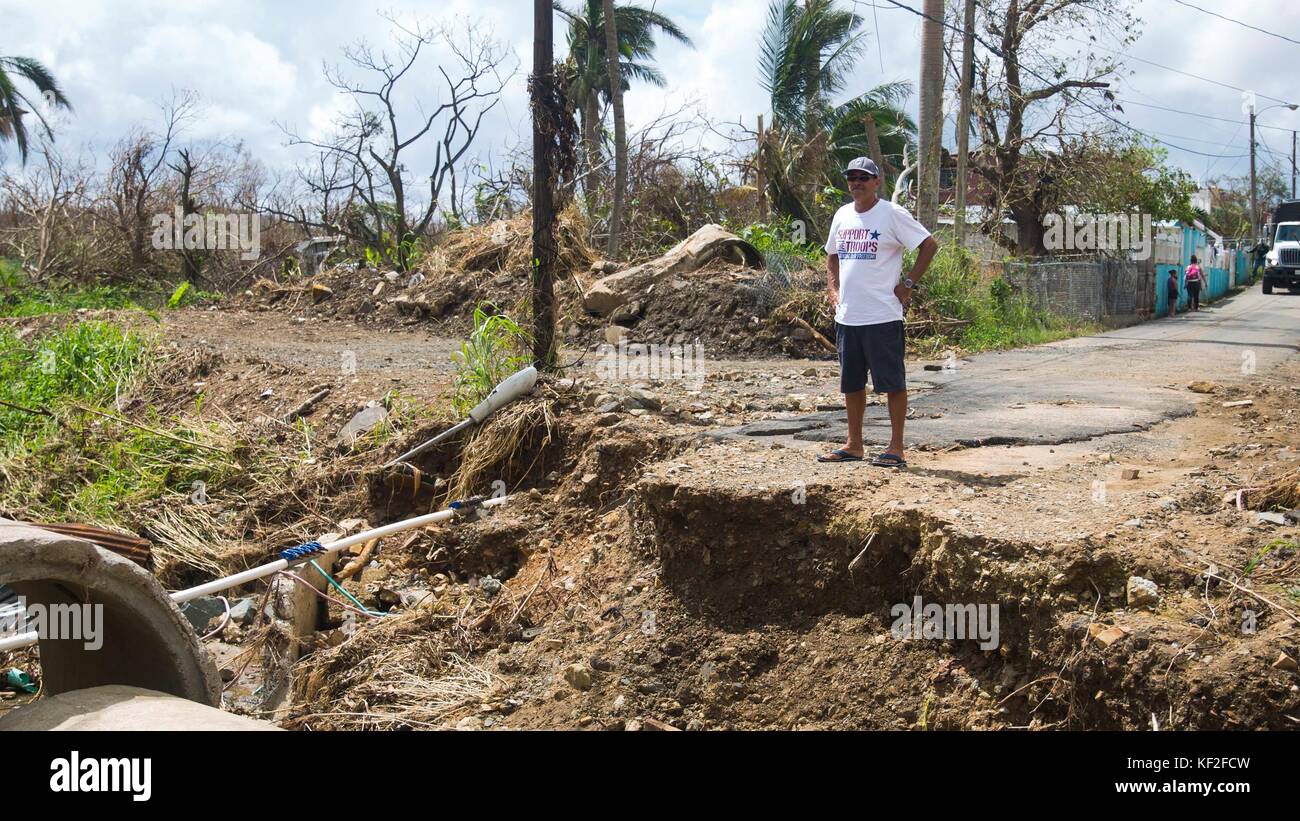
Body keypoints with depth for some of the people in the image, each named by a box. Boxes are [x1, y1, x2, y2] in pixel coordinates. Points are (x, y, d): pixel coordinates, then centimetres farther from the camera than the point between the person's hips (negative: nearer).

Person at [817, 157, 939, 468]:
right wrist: (833, 289, 14)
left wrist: (908, 283, -10)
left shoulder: (892, 214, -7)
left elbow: (929, 244, -8)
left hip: (882, 316, -7)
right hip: (846, 315, 7)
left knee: (892, 382, -2)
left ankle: (896, 447, 4)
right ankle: (854, 445, 24)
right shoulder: (842, 215, 13)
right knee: (851, 382, 13)